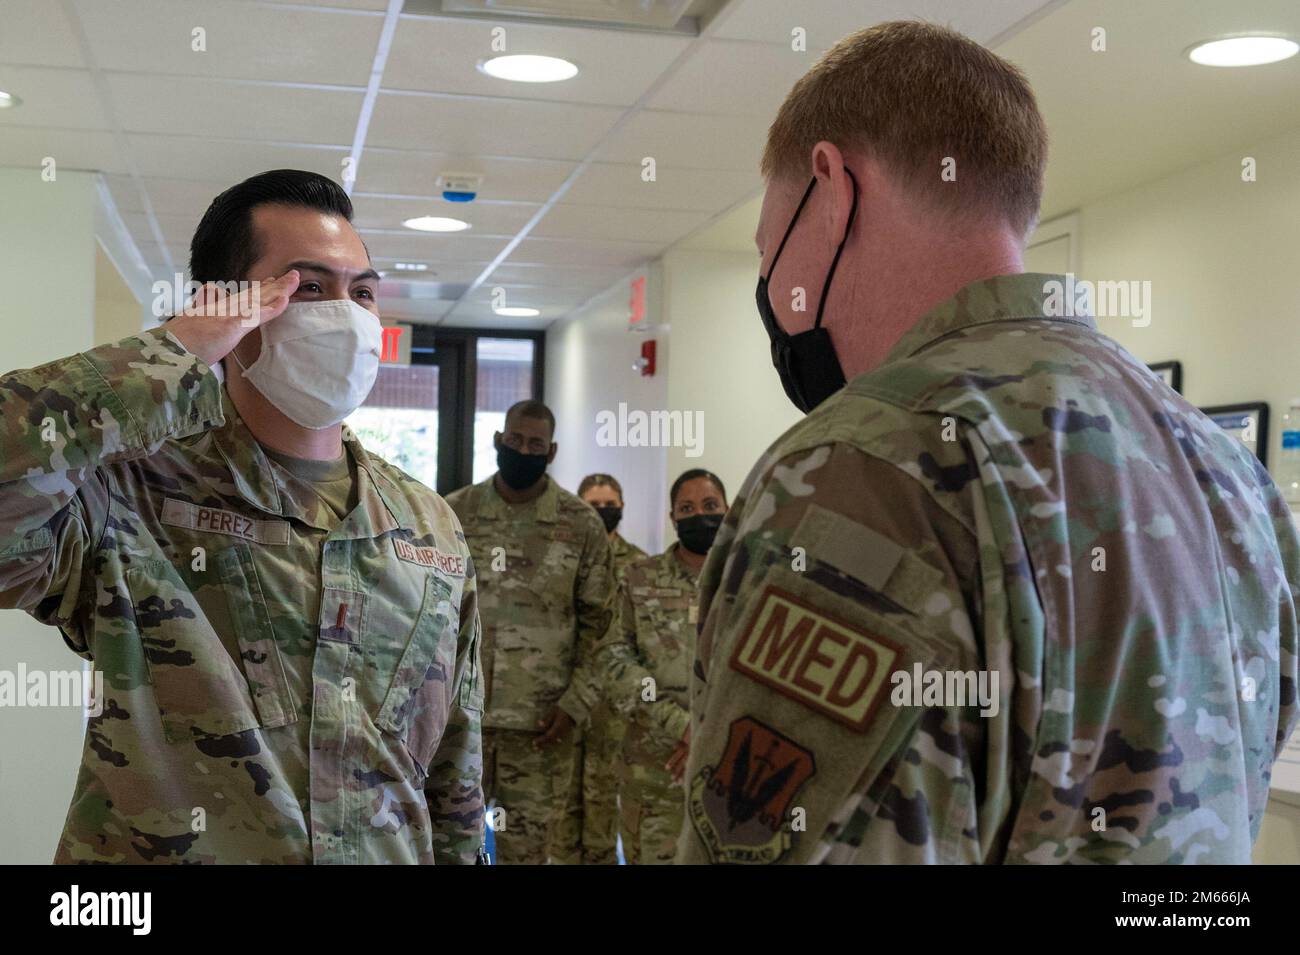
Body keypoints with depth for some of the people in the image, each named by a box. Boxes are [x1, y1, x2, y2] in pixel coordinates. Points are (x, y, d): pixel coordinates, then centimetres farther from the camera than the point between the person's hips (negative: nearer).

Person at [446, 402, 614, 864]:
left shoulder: (582, 525, 0)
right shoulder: (452, 514, 4)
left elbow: (598, 620, 2)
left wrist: (575, 702, -7)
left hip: (542, 721, -1)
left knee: (528, 848, 6)